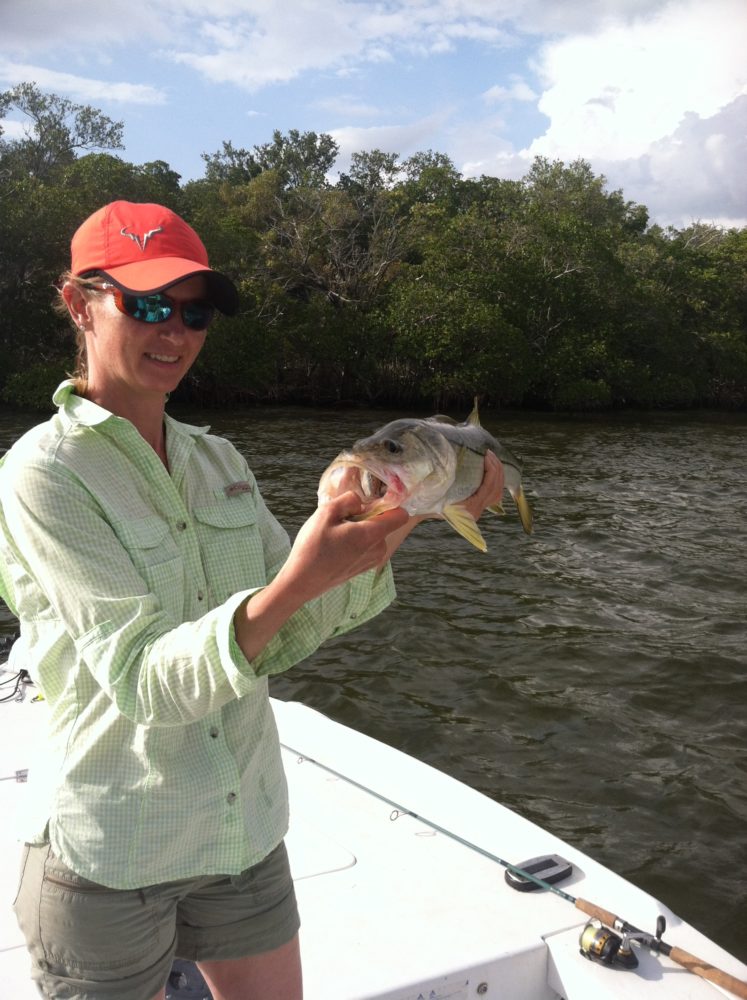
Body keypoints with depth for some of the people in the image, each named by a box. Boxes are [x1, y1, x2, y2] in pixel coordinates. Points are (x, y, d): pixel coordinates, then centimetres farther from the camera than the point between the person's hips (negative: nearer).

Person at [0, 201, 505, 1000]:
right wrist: (294, 583, -38)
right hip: (110, 861, -5)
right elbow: (140, 679, -24)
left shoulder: (216, 459, 3)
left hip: (246, 832, 6)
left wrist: (404, 518, -12)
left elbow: (285, 637, -2)